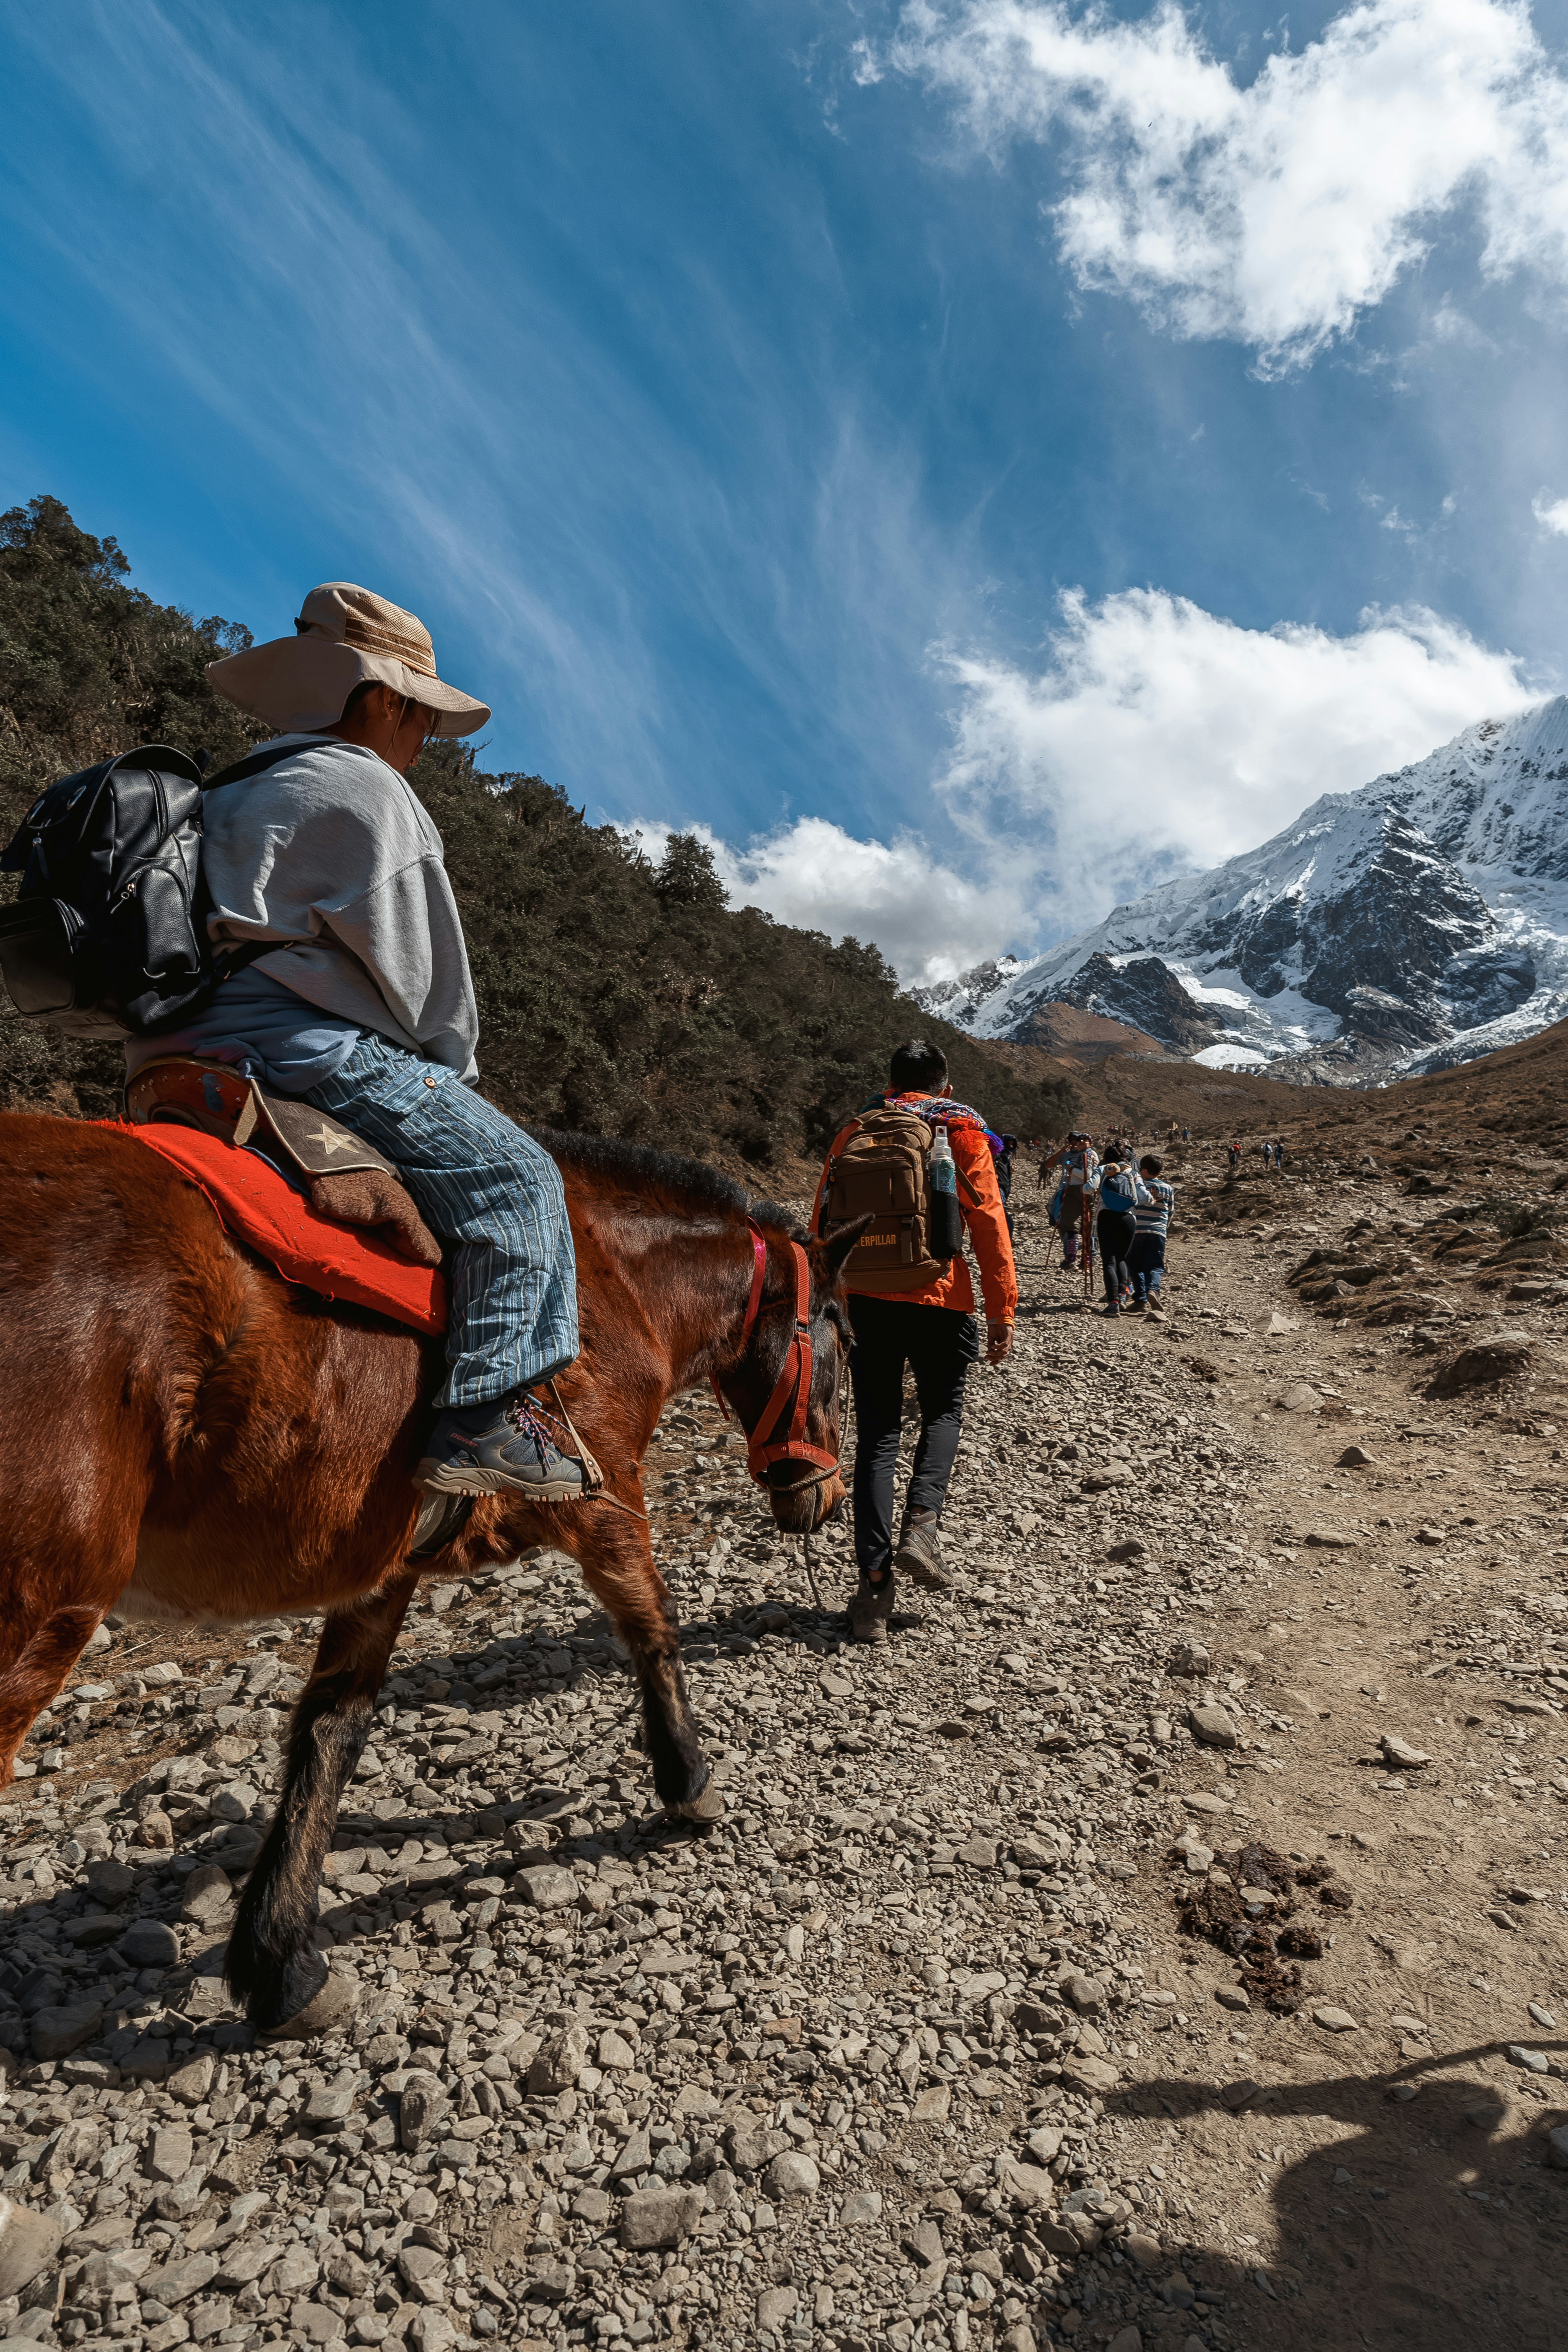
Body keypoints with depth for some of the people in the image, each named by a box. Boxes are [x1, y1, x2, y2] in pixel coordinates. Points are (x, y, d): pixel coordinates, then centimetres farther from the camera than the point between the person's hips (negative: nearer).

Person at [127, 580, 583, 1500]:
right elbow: (421, 971, -5)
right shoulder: (367, 787, -1)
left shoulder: (230, 797, 29)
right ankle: (485, 1418, -21)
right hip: (297, 1042, -10)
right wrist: (455, 1078, 9)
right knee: (513, 1174, -12)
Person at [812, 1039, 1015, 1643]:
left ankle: (874, 1583, 5)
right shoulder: (964, 1135, 4)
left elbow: (822, 1221, 9)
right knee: (943, 1413, 20)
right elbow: (989, 1225, -3)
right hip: (939, 1298, -2)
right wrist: (1002, 1311, 1)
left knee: (877, 1432, 7)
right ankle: (920, 1525, -2)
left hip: (866, 1297, 2)